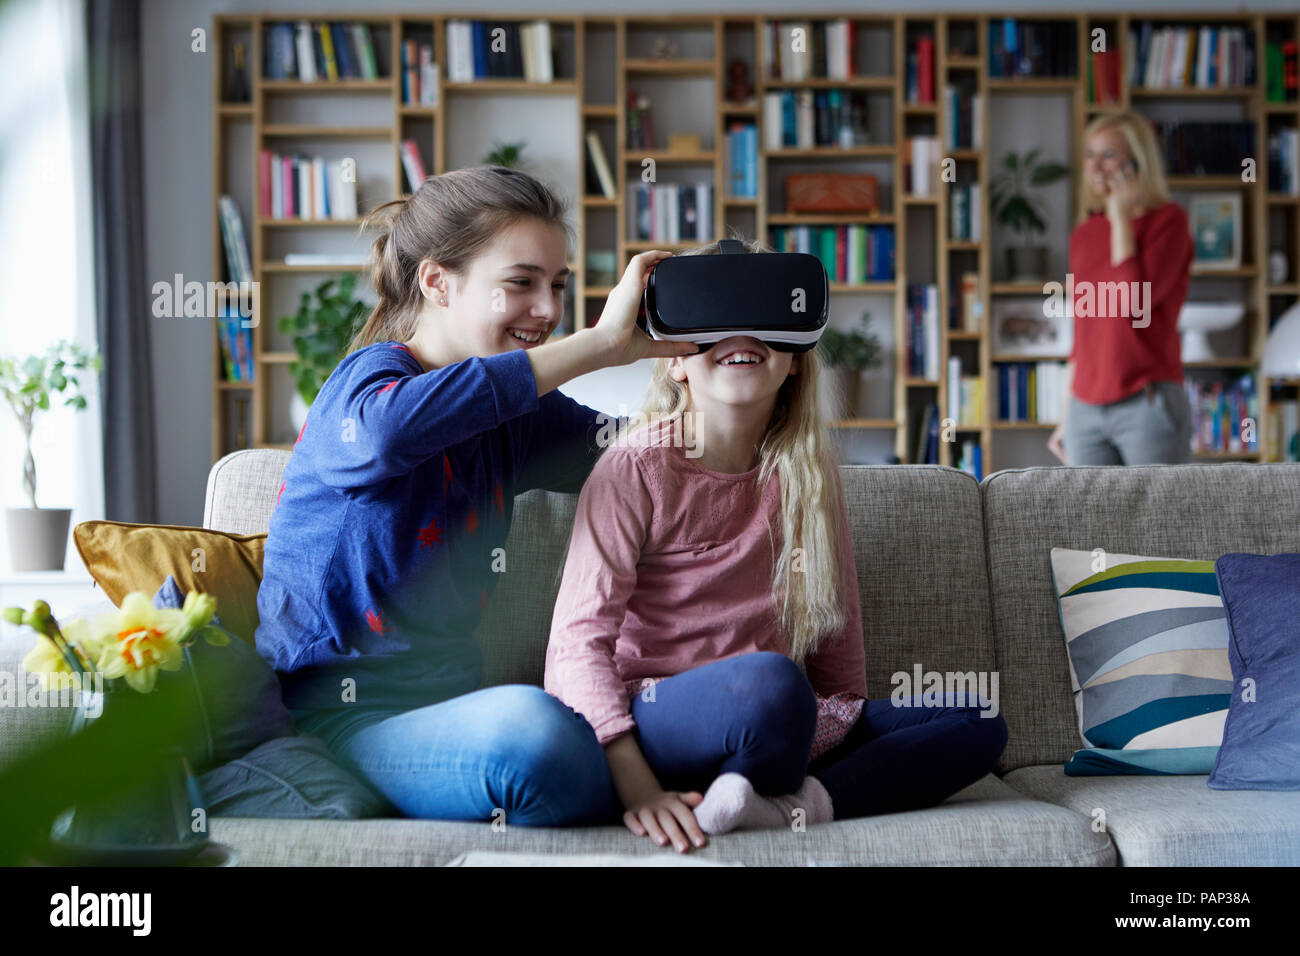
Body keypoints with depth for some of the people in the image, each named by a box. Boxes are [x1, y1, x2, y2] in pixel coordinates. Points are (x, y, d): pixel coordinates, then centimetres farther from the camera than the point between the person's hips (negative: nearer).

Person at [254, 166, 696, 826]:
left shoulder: (514, 414, 12)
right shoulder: (369, 374, -10)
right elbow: (387, 426, -36)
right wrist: (602, 343, -34)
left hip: (453, 698, 7)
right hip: (346, 716, -6)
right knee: (533, 731, -39)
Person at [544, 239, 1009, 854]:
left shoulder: (804, 471, 8)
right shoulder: (636, 469, -9)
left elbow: (837, 618, 17)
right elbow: (579, 640, -16)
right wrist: (637, 789, -27)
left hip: (787, 732, 7)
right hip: (653, 725, -7)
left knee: (977, 718, -3)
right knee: (768, 680, -37)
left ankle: (803, 802, -23)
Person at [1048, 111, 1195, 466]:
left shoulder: (1168, 220, -2)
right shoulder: (1084, 234, 14)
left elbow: (1134, 302, -18)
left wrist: (1122, 217, -10)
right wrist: (1066, 415, 18)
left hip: (1147, 406, -5)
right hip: (1087, 410, 5)